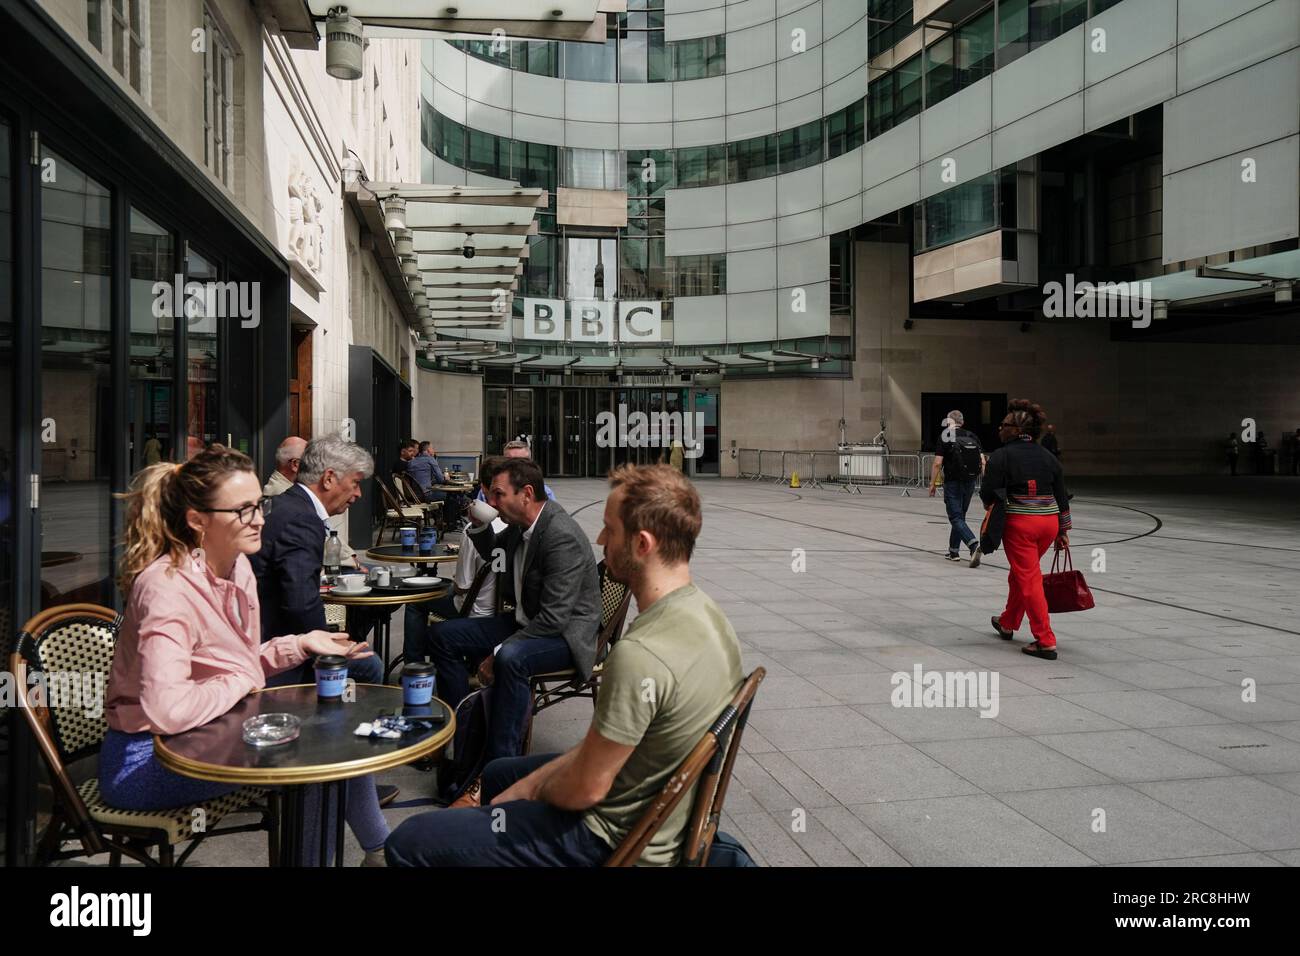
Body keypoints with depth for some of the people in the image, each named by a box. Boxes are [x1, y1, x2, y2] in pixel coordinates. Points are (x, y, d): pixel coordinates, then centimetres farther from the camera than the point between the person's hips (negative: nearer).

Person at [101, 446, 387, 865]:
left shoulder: (237, 566, 1)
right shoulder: (167, 587, -27)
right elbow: (167, 709, -38)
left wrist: (301, 644, -5)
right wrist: (241, 683, -21)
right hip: (148, 762, -9)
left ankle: (379, 850, 24)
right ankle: (379, 849, 6)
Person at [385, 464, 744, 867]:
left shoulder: (639, 655, -34)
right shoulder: (703, 611, -3)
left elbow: (587, 788, -23)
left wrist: (532, 789, -1)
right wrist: (533, 781, 5)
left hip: (613, 838, -9)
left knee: (408, 842, -4)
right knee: (495, 774, 32)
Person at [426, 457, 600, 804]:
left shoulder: (563, 537, -26)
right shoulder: (520, 525, 1)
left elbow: (554, 618, -28)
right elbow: (491, 552, 26)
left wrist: (497, 653, -25)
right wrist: (479, 526, 4)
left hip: (566, 633, -9)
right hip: (526, 621, 10)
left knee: (511, 659, -38)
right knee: (443, 635, 1)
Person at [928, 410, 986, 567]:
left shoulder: (945, 437, -6)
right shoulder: (973, 437, 7)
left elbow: (937, 463, -11)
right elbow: (983, 461, 2)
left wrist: (932, 483, -3)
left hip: (952, 483, -5)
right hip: (970, 483, 5)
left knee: (956, 518, -5)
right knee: (960, 516, 18)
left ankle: (974, 544, -28)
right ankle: (953, 551, 25)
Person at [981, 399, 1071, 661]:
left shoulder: (1001, 456, -8)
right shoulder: (1048, 456, 10)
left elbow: (987, 494, -12)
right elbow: (1062, 497, 11)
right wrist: (1063, 531, 16)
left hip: (1020, 523, -6)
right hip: (1049, 521, 7)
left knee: (1028, 580, 0)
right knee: (1020, 573, 23)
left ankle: (1046, 642, -2)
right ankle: (1008, 624, 39)